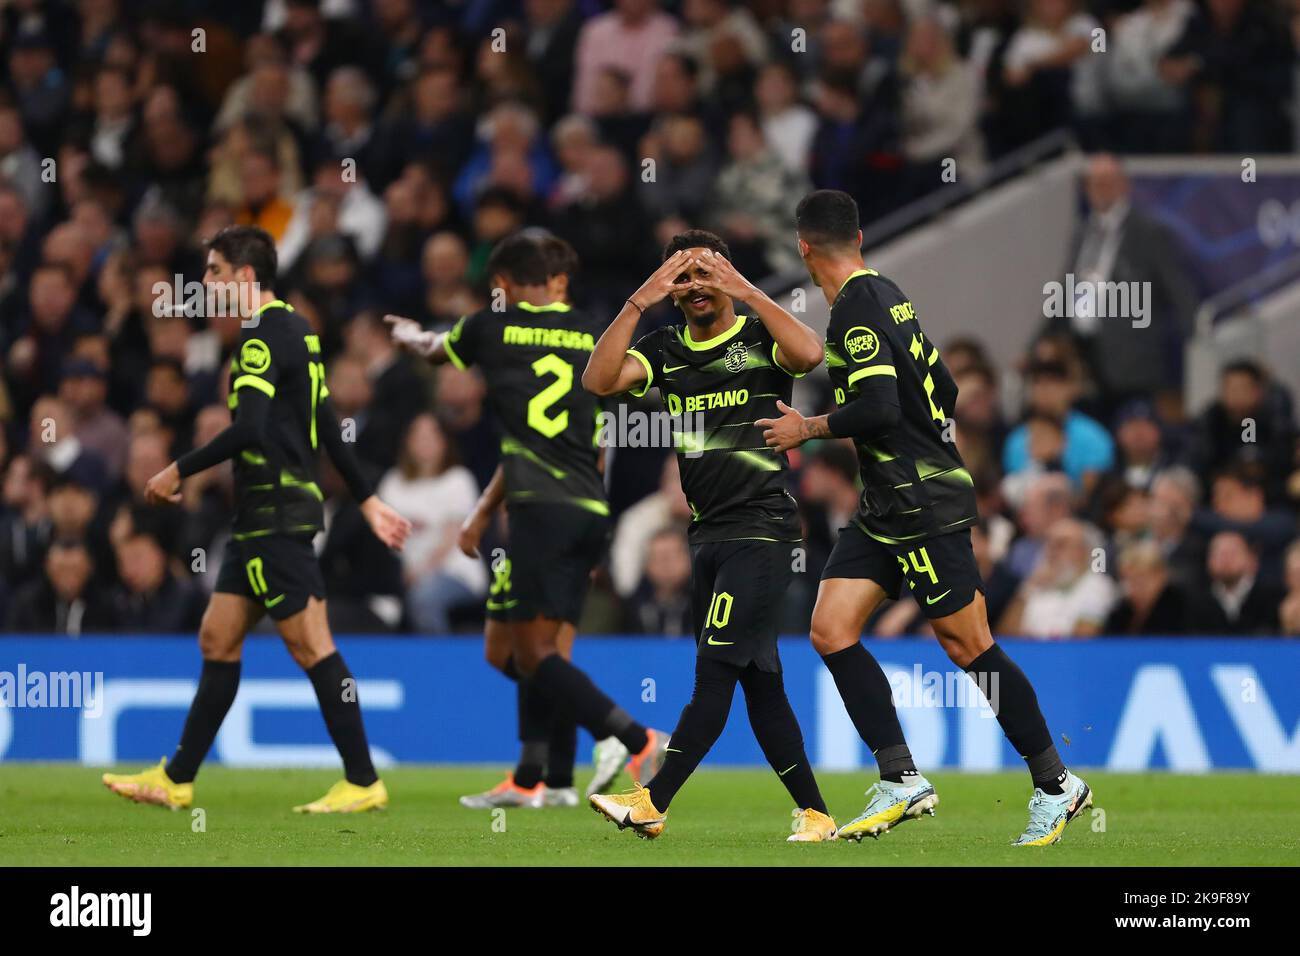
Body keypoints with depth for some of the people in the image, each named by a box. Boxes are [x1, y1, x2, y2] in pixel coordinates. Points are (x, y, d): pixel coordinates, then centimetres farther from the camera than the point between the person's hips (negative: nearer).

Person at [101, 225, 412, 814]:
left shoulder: (264, 336, -13)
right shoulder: (293, 333, 17)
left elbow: (248, 429, -24)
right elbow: (329, 427, 21)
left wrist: (179, 472, -16)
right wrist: (366, 501, 24)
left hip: (277, 516, -10)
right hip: (262, 516, 10)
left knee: (310, 645, -9)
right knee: (217, 640, 12)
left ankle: (364, 783, -7)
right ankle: (176, 781, 15)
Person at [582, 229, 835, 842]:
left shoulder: (759, 336, -2)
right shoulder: (665, 349, 12)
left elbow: (809, 354, -24)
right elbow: (599, 380, -5)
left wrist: (746, 291, -21)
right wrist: (640, 302, -11)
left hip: (762, 530, -6)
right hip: (707, 535, 6)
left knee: (715, 669, -13)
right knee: (758, 683, 6)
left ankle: (653, 803, -16)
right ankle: (814, 814, 10)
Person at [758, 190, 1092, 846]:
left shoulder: (856, 307, -16)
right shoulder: (886, 295, 12)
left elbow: (879, 407, -25)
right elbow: (942, 390, 19)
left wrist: (807, 429, -11)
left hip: (923, 506, -10)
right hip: (886, 510, 10)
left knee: (967, 645, -4)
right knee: (830, 630, 1)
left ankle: (1056, 784, 5)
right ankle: (902, 780, -1)